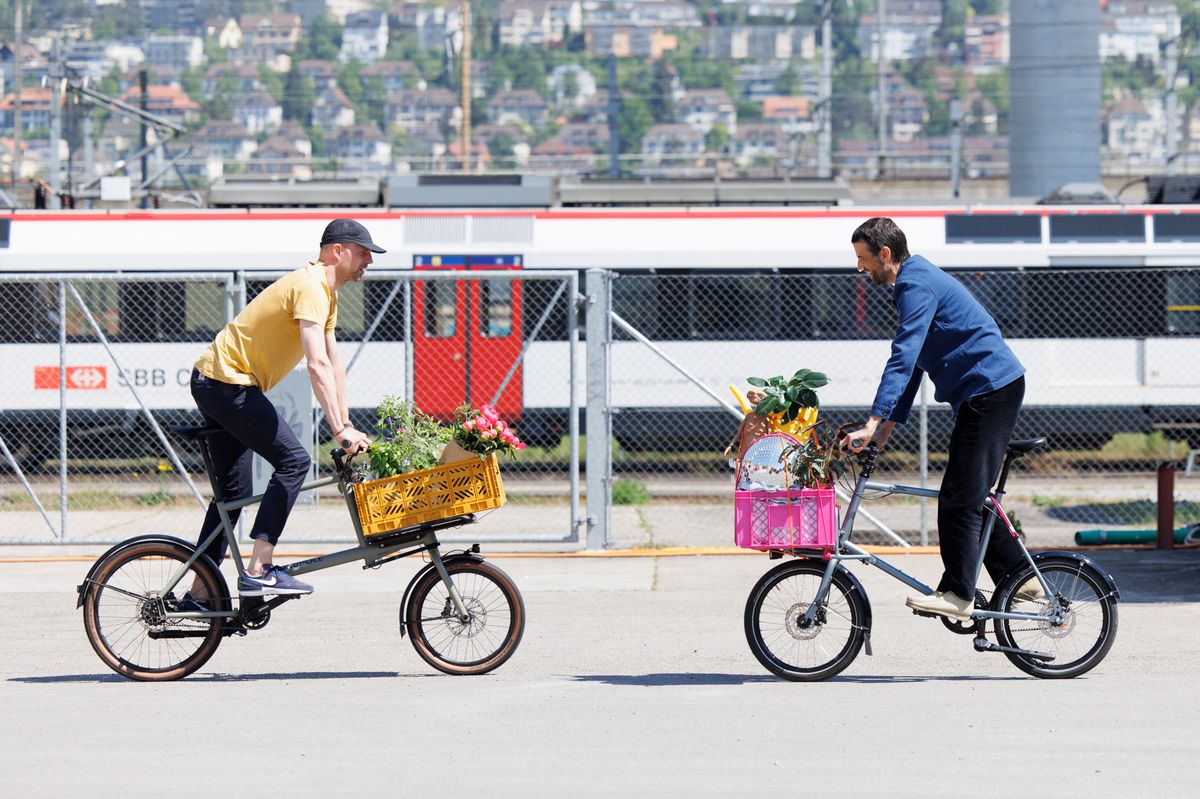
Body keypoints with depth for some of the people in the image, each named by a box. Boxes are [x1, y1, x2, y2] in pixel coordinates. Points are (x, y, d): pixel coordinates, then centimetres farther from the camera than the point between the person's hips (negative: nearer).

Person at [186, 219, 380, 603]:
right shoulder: (310, 287, -19)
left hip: (216, 384, 11)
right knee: (294, 460, -17)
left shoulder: (325, 293, 15)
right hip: (227, 381, -11)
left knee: (233, 492, 11)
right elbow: (318, 366, -28)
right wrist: (341, 430, -30)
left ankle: (198, 594, 14)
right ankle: (258, 571, -21)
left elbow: (335, 366, 16)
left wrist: (347, 426, 10)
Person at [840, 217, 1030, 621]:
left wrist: (873, 422, -29)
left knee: (959, 497, -12)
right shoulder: (915, 282, 19)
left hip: (989, 390, -11)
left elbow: (903, 359, -24)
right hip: (990, 389, 11)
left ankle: (957, 595, -11)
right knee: (973, 495, 15)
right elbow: (911, 362, 23)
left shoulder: (917, 285, -14)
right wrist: (887, 427, 19)